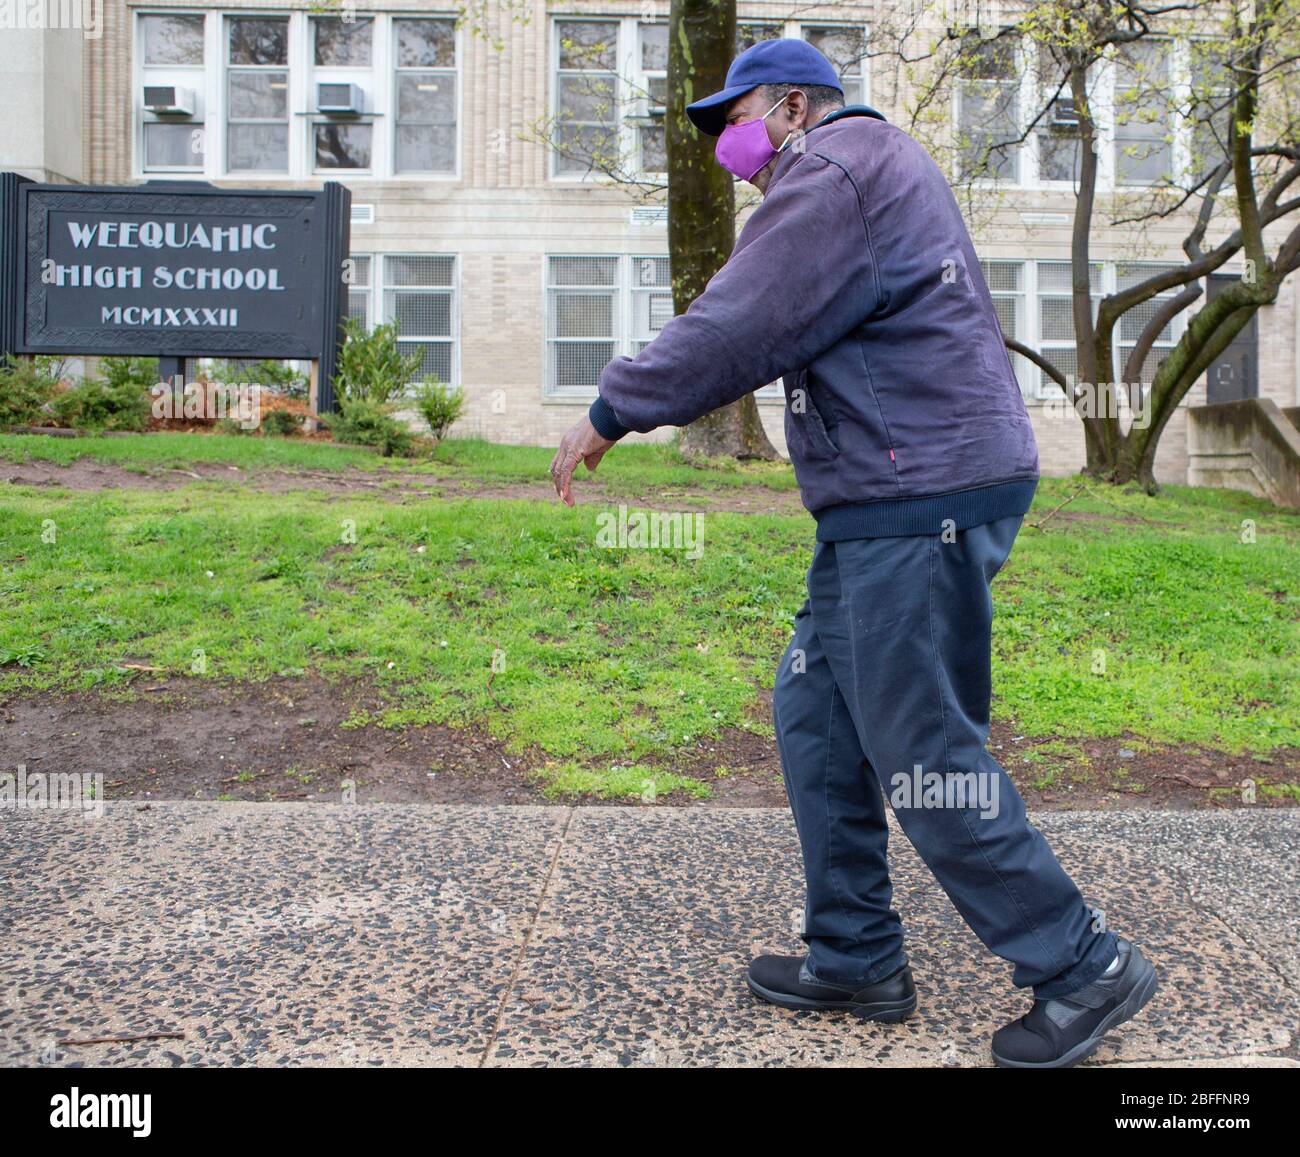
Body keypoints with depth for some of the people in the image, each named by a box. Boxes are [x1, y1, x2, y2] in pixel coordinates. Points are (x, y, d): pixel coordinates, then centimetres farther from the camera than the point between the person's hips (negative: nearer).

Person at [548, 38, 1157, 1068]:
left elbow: (736, 331, -16)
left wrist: (611, 412, -6)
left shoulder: (836, 172, -10)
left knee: (922, 754, -4)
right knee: (815, 712, 14)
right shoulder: (877, 166, 24)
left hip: (923, 505, -11)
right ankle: (855, 959, 23)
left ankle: (1083, 967, 10)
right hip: (890, 510, 11)